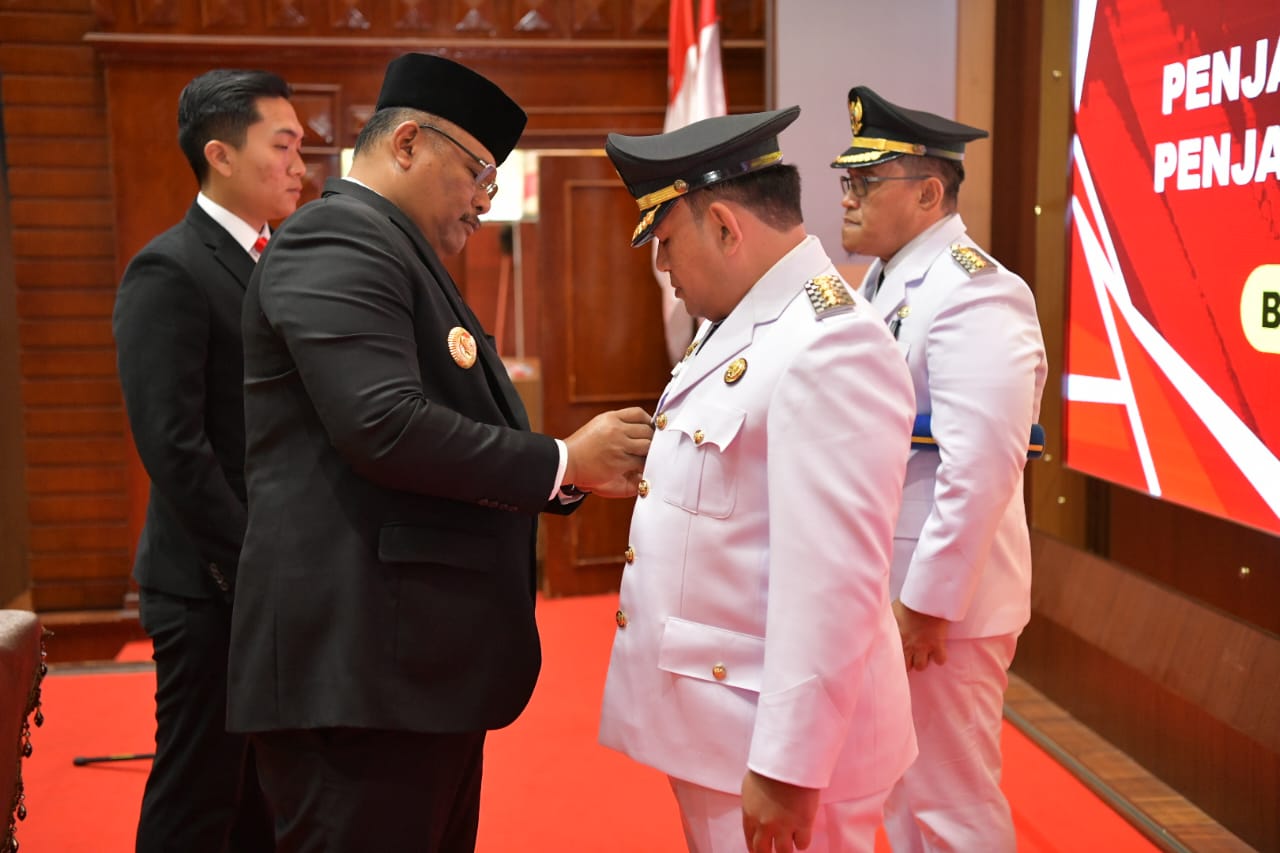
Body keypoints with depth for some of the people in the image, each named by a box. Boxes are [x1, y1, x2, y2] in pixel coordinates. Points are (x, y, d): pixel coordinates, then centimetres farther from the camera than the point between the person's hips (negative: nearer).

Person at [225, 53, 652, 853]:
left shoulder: (402, 257, 21)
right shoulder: (337, 241, -11)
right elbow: (384, 425, -24)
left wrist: (586, 474, 7)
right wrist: (563, 461, -13)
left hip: (422, 660, 10)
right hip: (359, 665, -10)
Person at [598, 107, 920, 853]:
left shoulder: (831, 344, -22)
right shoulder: (735, 326, 11)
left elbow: (832, 580, -26)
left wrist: (787, 767, -23)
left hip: (773, 736, -9)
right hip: (714, 717, 9)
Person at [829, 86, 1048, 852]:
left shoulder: (973, 293, -18)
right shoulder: (885, 283, 11)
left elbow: (979, 472, -24)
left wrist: (925, 604, -20)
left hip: (939, 597, -9)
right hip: (882, 589, 9)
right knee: (899, 790, 21)